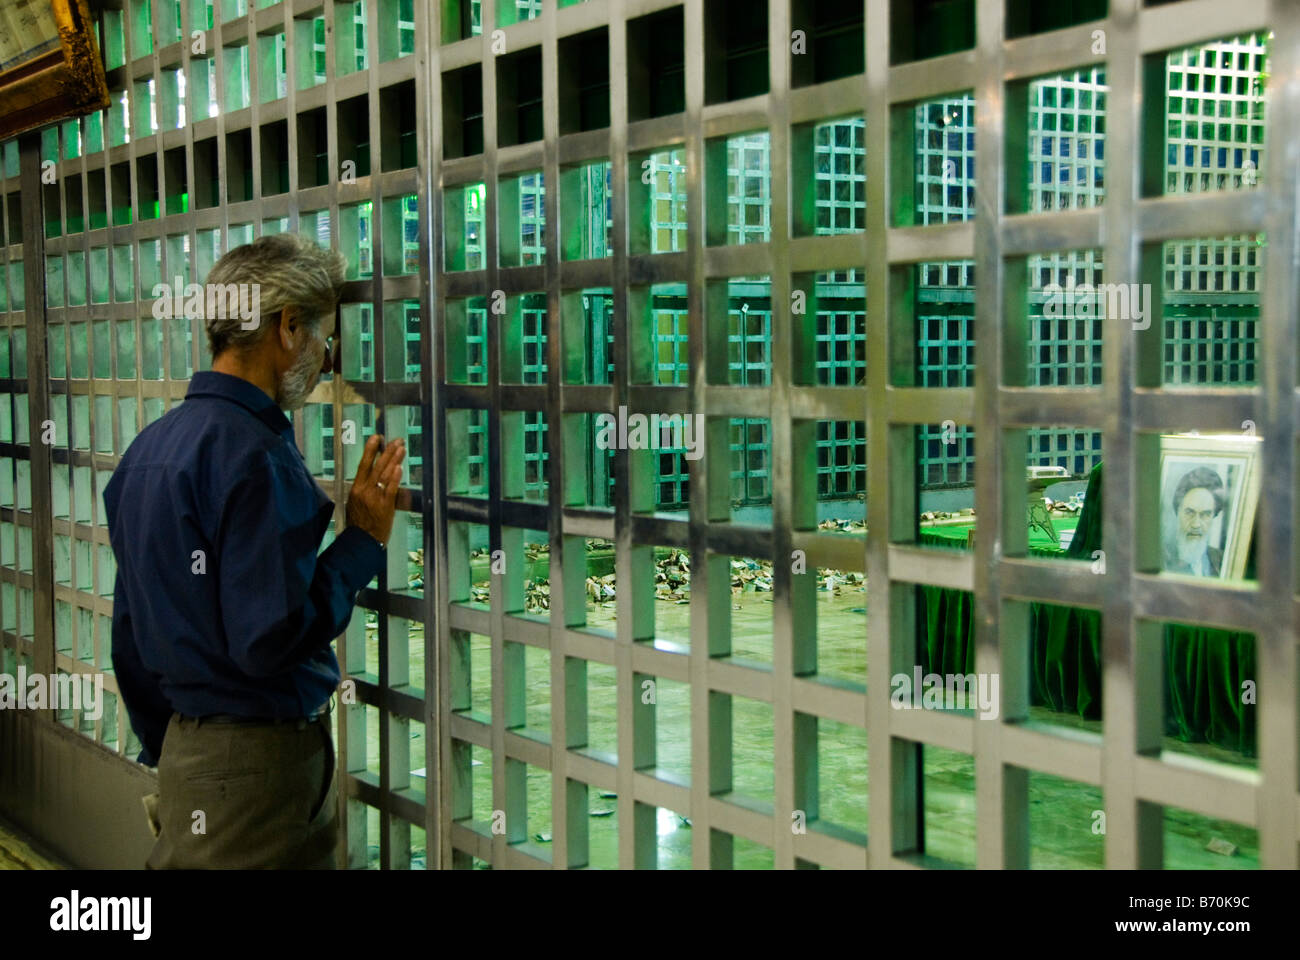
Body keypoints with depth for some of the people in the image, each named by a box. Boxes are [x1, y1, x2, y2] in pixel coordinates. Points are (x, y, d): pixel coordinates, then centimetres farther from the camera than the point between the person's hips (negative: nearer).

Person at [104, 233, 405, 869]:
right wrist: (364, 540, -12)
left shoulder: (150, 446, 10)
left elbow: (129, 630, 16)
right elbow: (271, 639, -23)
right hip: (259, 760, -9)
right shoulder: (256, 457, -19)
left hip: (186, 746, 9)